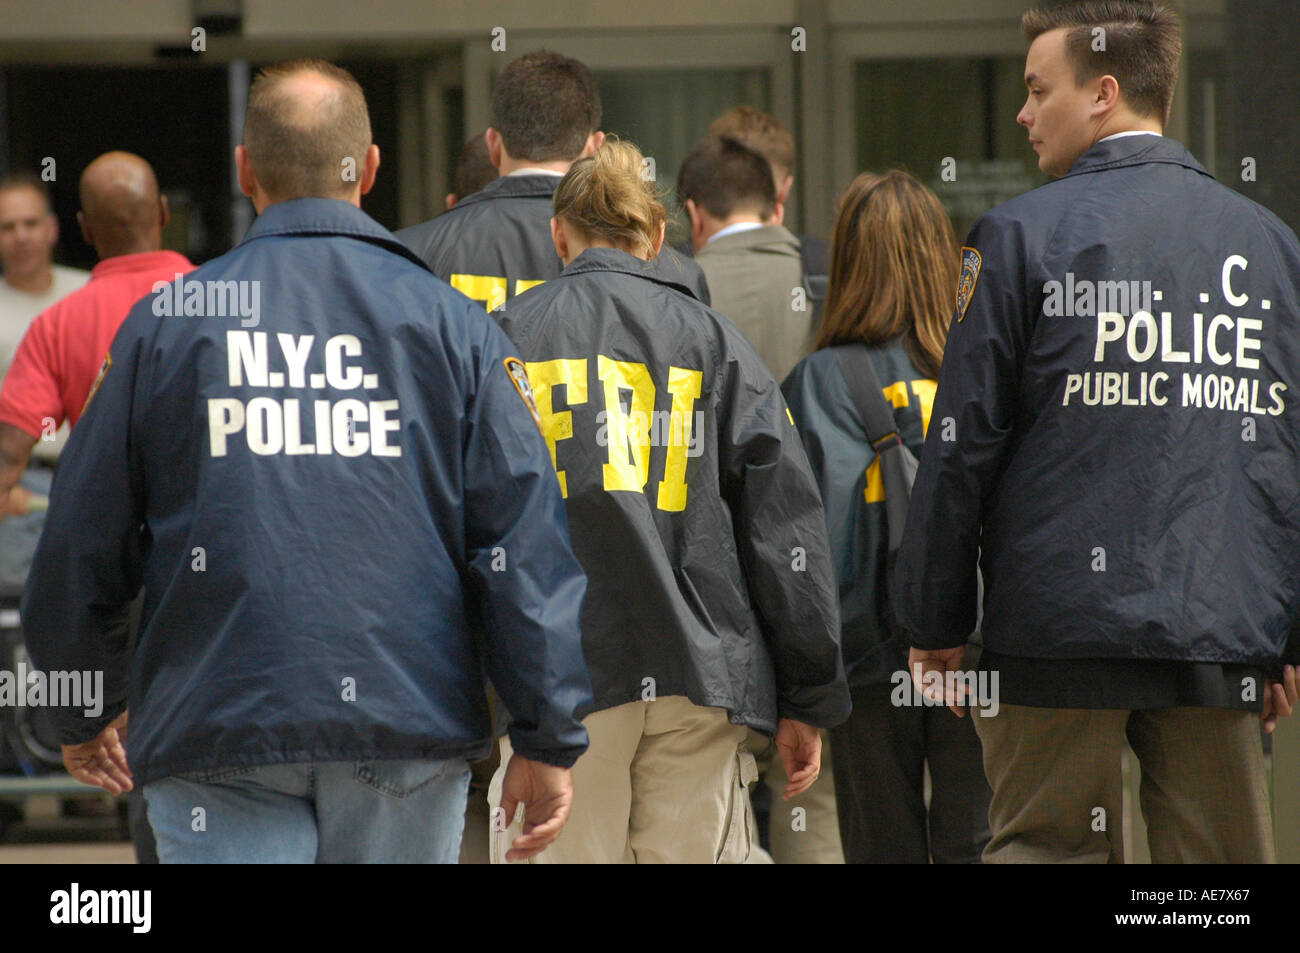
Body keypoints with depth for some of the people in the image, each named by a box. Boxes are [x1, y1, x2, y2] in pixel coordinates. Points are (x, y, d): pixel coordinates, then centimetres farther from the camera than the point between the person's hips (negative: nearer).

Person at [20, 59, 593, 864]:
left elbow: (83, 542, 7)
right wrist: (550, 737, 2)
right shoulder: (450, 323, 4)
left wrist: (85, 713, 23)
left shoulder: (165, 322, 4)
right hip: (410, 722, 1)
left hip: (217, 731, -1)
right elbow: (525, 535, -2)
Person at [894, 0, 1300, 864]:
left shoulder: (1022, 237, -3)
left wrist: (937, 624, 4)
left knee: (1045, 846, 3)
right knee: (1220, 855, 6)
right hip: (1225, 633, 3)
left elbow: (964, 445, -3)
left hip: (1060, 627, -3)